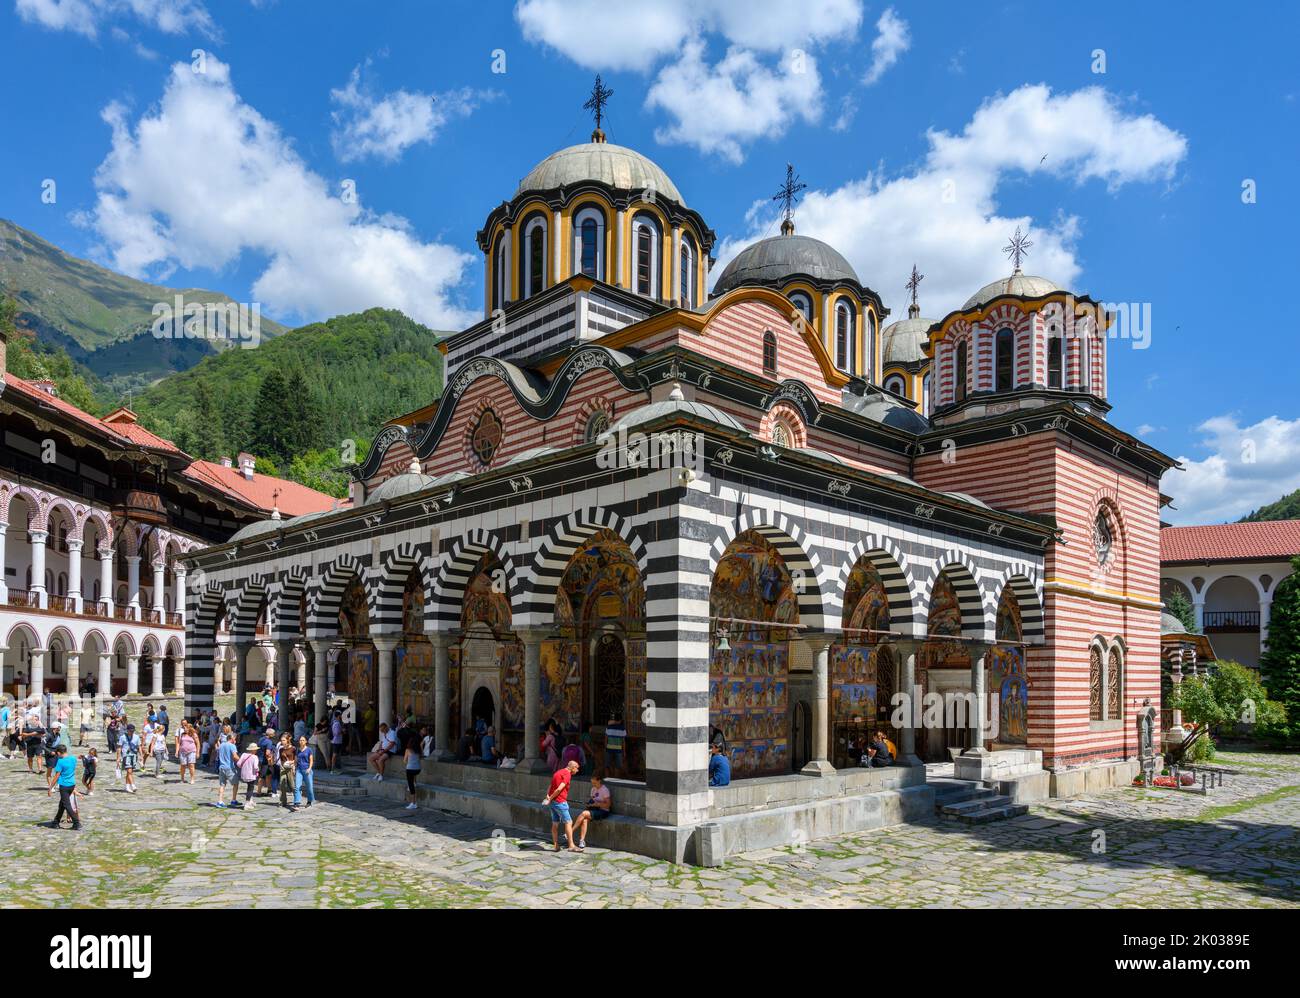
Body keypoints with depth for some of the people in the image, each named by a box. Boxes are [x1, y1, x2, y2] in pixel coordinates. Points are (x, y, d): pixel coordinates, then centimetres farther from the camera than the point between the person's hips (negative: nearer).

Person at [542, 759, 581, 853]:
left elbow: (550, 786, 13)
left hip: (553, 802, 9)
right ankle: (571, 846, -4)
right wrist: (550, 799, -14)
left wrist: (548, 796, -2)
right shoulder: (567, 774, -12)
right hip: (560, 802, -9)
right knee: (568, 823, -3)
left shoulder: (557, 772, 18)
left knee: (555, 824, 12)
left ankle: (556, 846, 15)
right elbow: (559, 789, -21)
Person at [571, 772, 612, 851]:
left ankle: (570, 832, -19)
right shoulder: (593, 789, 13)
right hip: (594, 809, 7)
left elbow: (608, 805, -12)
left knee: (584, 813, -28)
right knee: (584, 820, -26)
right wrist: (589, 802, 3)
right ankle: (582, 841, -29)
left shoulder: (605, 790, -10)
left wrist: (596, 804, -19)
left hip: (603, 811, -7)